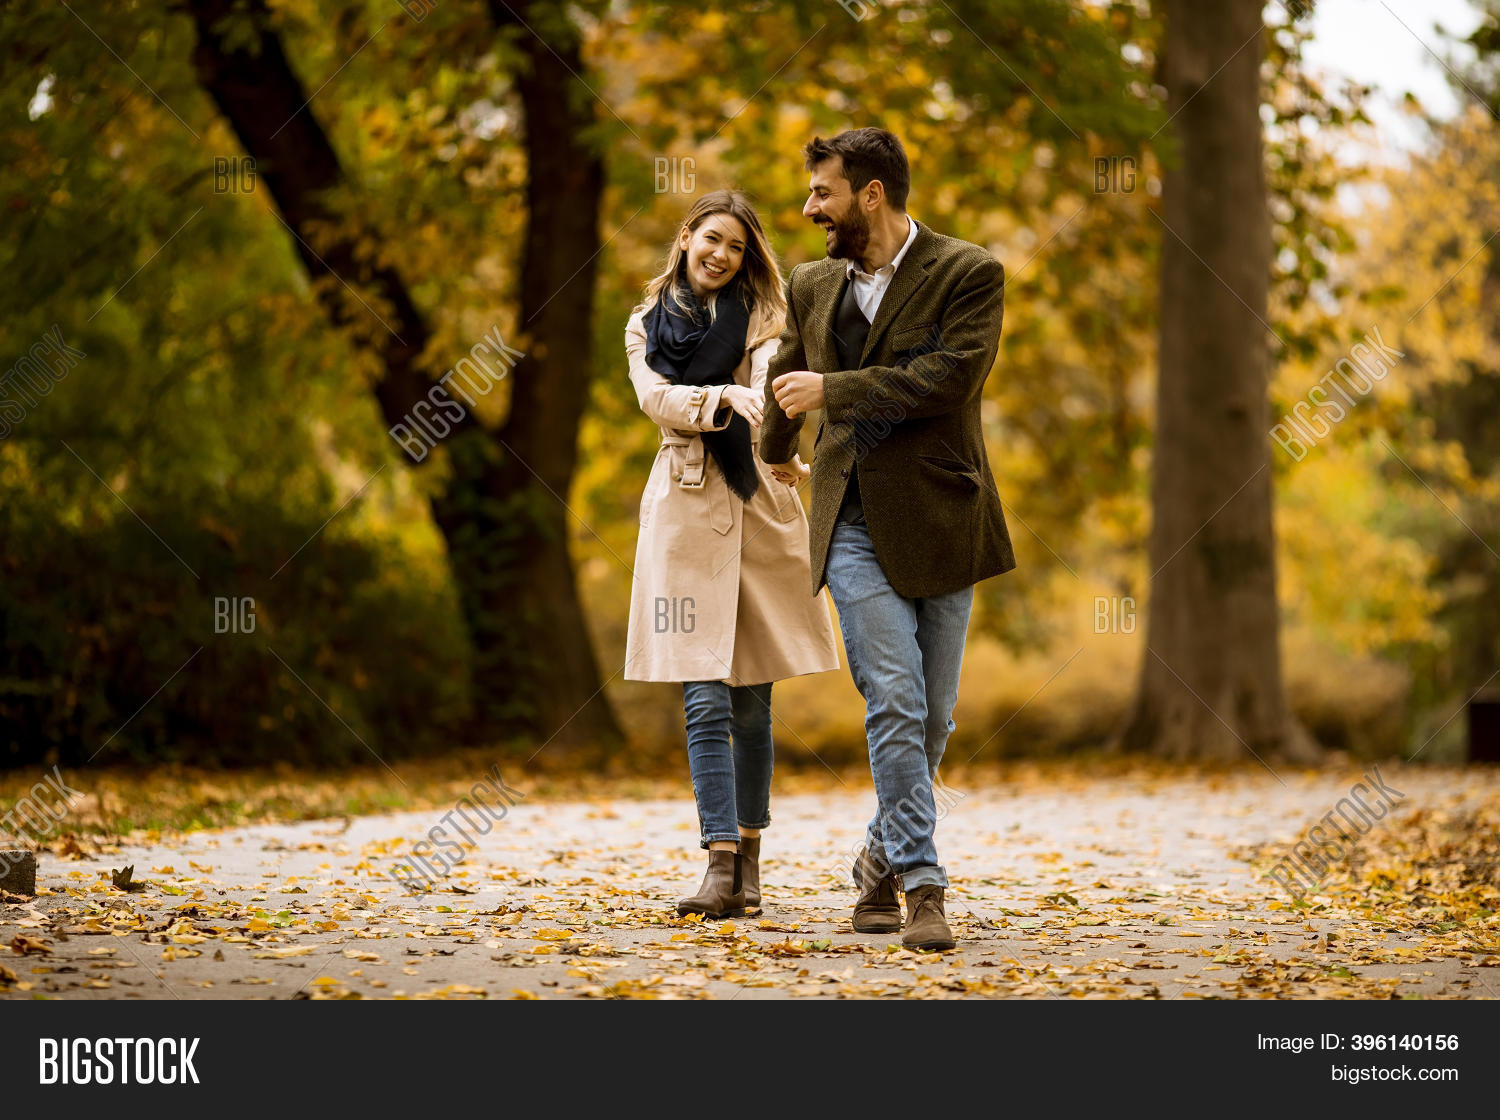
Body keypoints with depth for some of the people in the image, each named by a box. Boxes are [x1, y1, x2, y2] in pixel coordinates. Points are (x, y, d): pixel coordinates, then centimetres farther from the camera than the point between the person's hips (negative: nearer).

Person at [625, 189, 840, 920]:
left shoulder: (762, 314, 8)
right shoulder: (647, 324, 11)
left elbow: (769, 376, -12)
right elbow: (656, 397, -7)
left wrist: (776, 436, -31)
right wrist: (725, 397, -22)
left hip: (758, 508, 1)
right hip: (686, 512, -1)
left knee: (752, 699, 5)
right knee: (706, 699, -10)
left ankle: (748, 858, 16)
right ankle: (722, 865, -13)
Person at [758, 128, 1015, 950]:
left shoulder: (968, 275, -3)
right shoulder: (813, 286, 12)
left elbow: (950, 376, -18)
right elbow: (787, 373, 32)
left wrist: (832, 391, -14)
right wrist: (776, 449, 46)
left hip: (939, 521, -2)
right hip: (855, 527, 2)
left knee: (931, 717, 6)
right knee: (894, 703, -12)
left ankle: (884, 856, 26)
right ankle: (922, 885, -10)